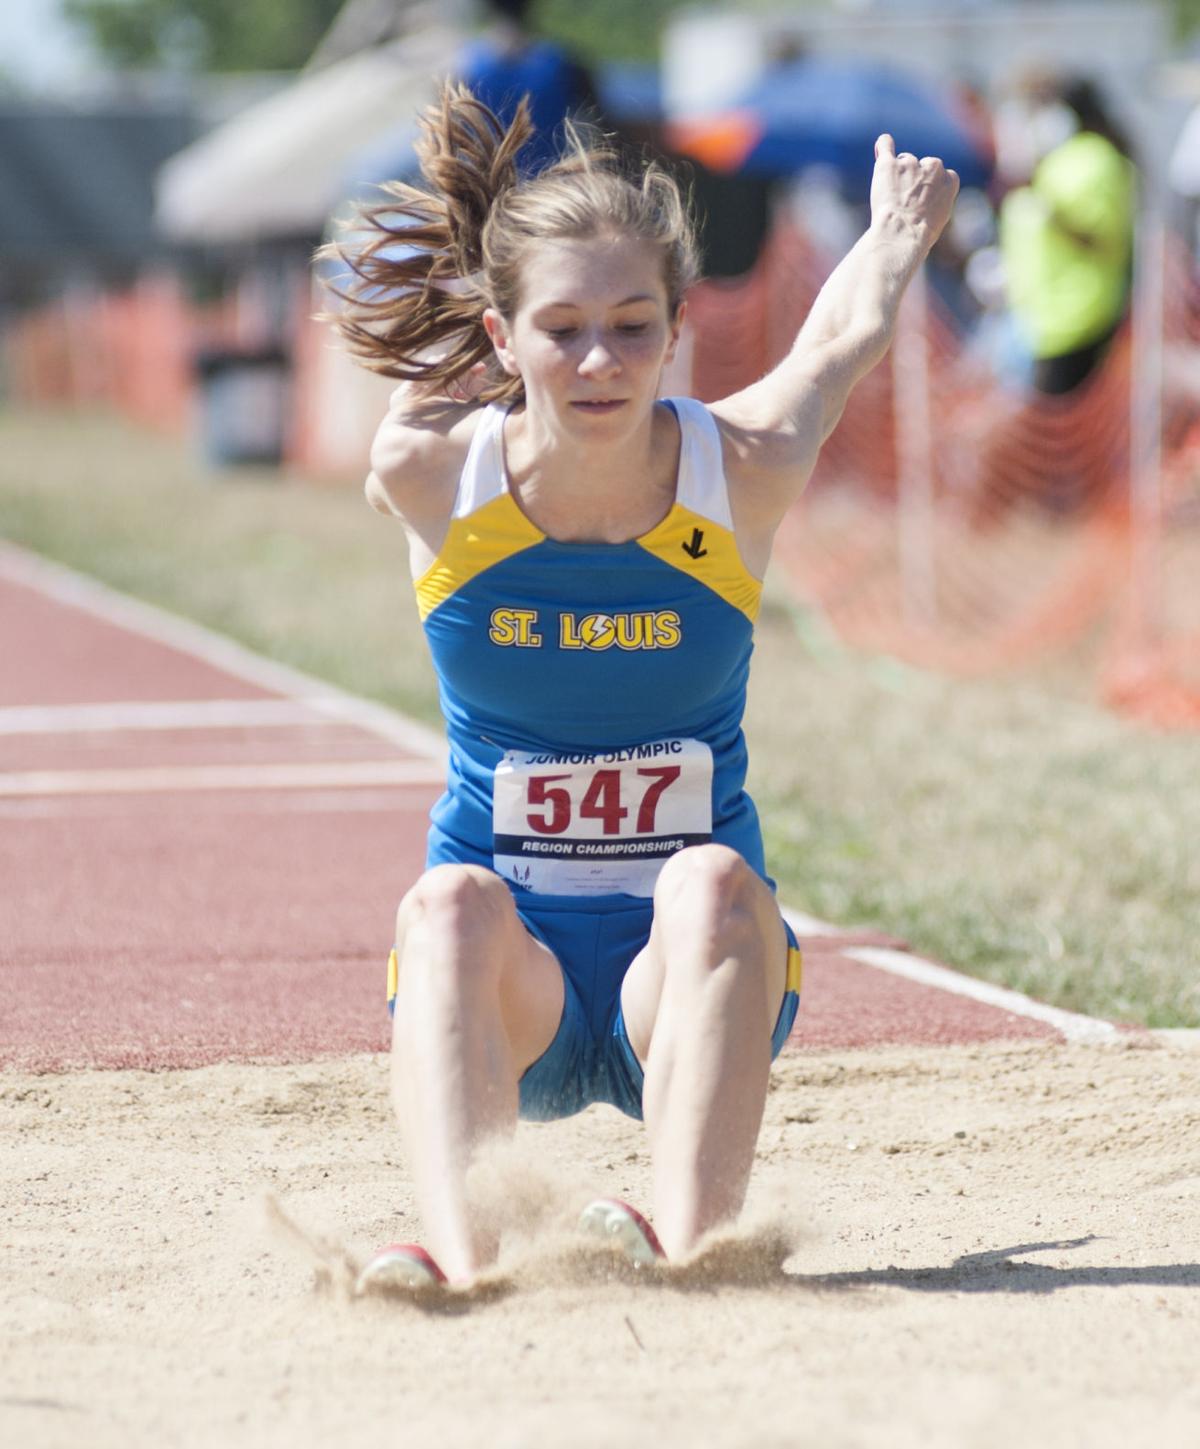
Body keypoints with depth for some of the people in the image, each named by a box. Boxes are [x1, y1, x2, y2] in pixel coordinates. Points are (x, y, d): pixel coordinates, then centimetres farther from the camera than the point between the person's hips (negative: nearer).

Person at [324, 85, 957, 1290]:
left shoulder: (743, 470, -11)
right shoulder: (424, 478, -10)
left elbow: (845, 336, 12)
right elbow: (422, 355, 17)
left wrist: (893, 237, 32)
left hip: (681, 978, 0)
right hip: (512, 982, 0)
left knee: (714, 884, -33)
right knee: (451, 906, -34)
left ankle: (690, 1246, -49)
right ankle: (464, 1252, -56)